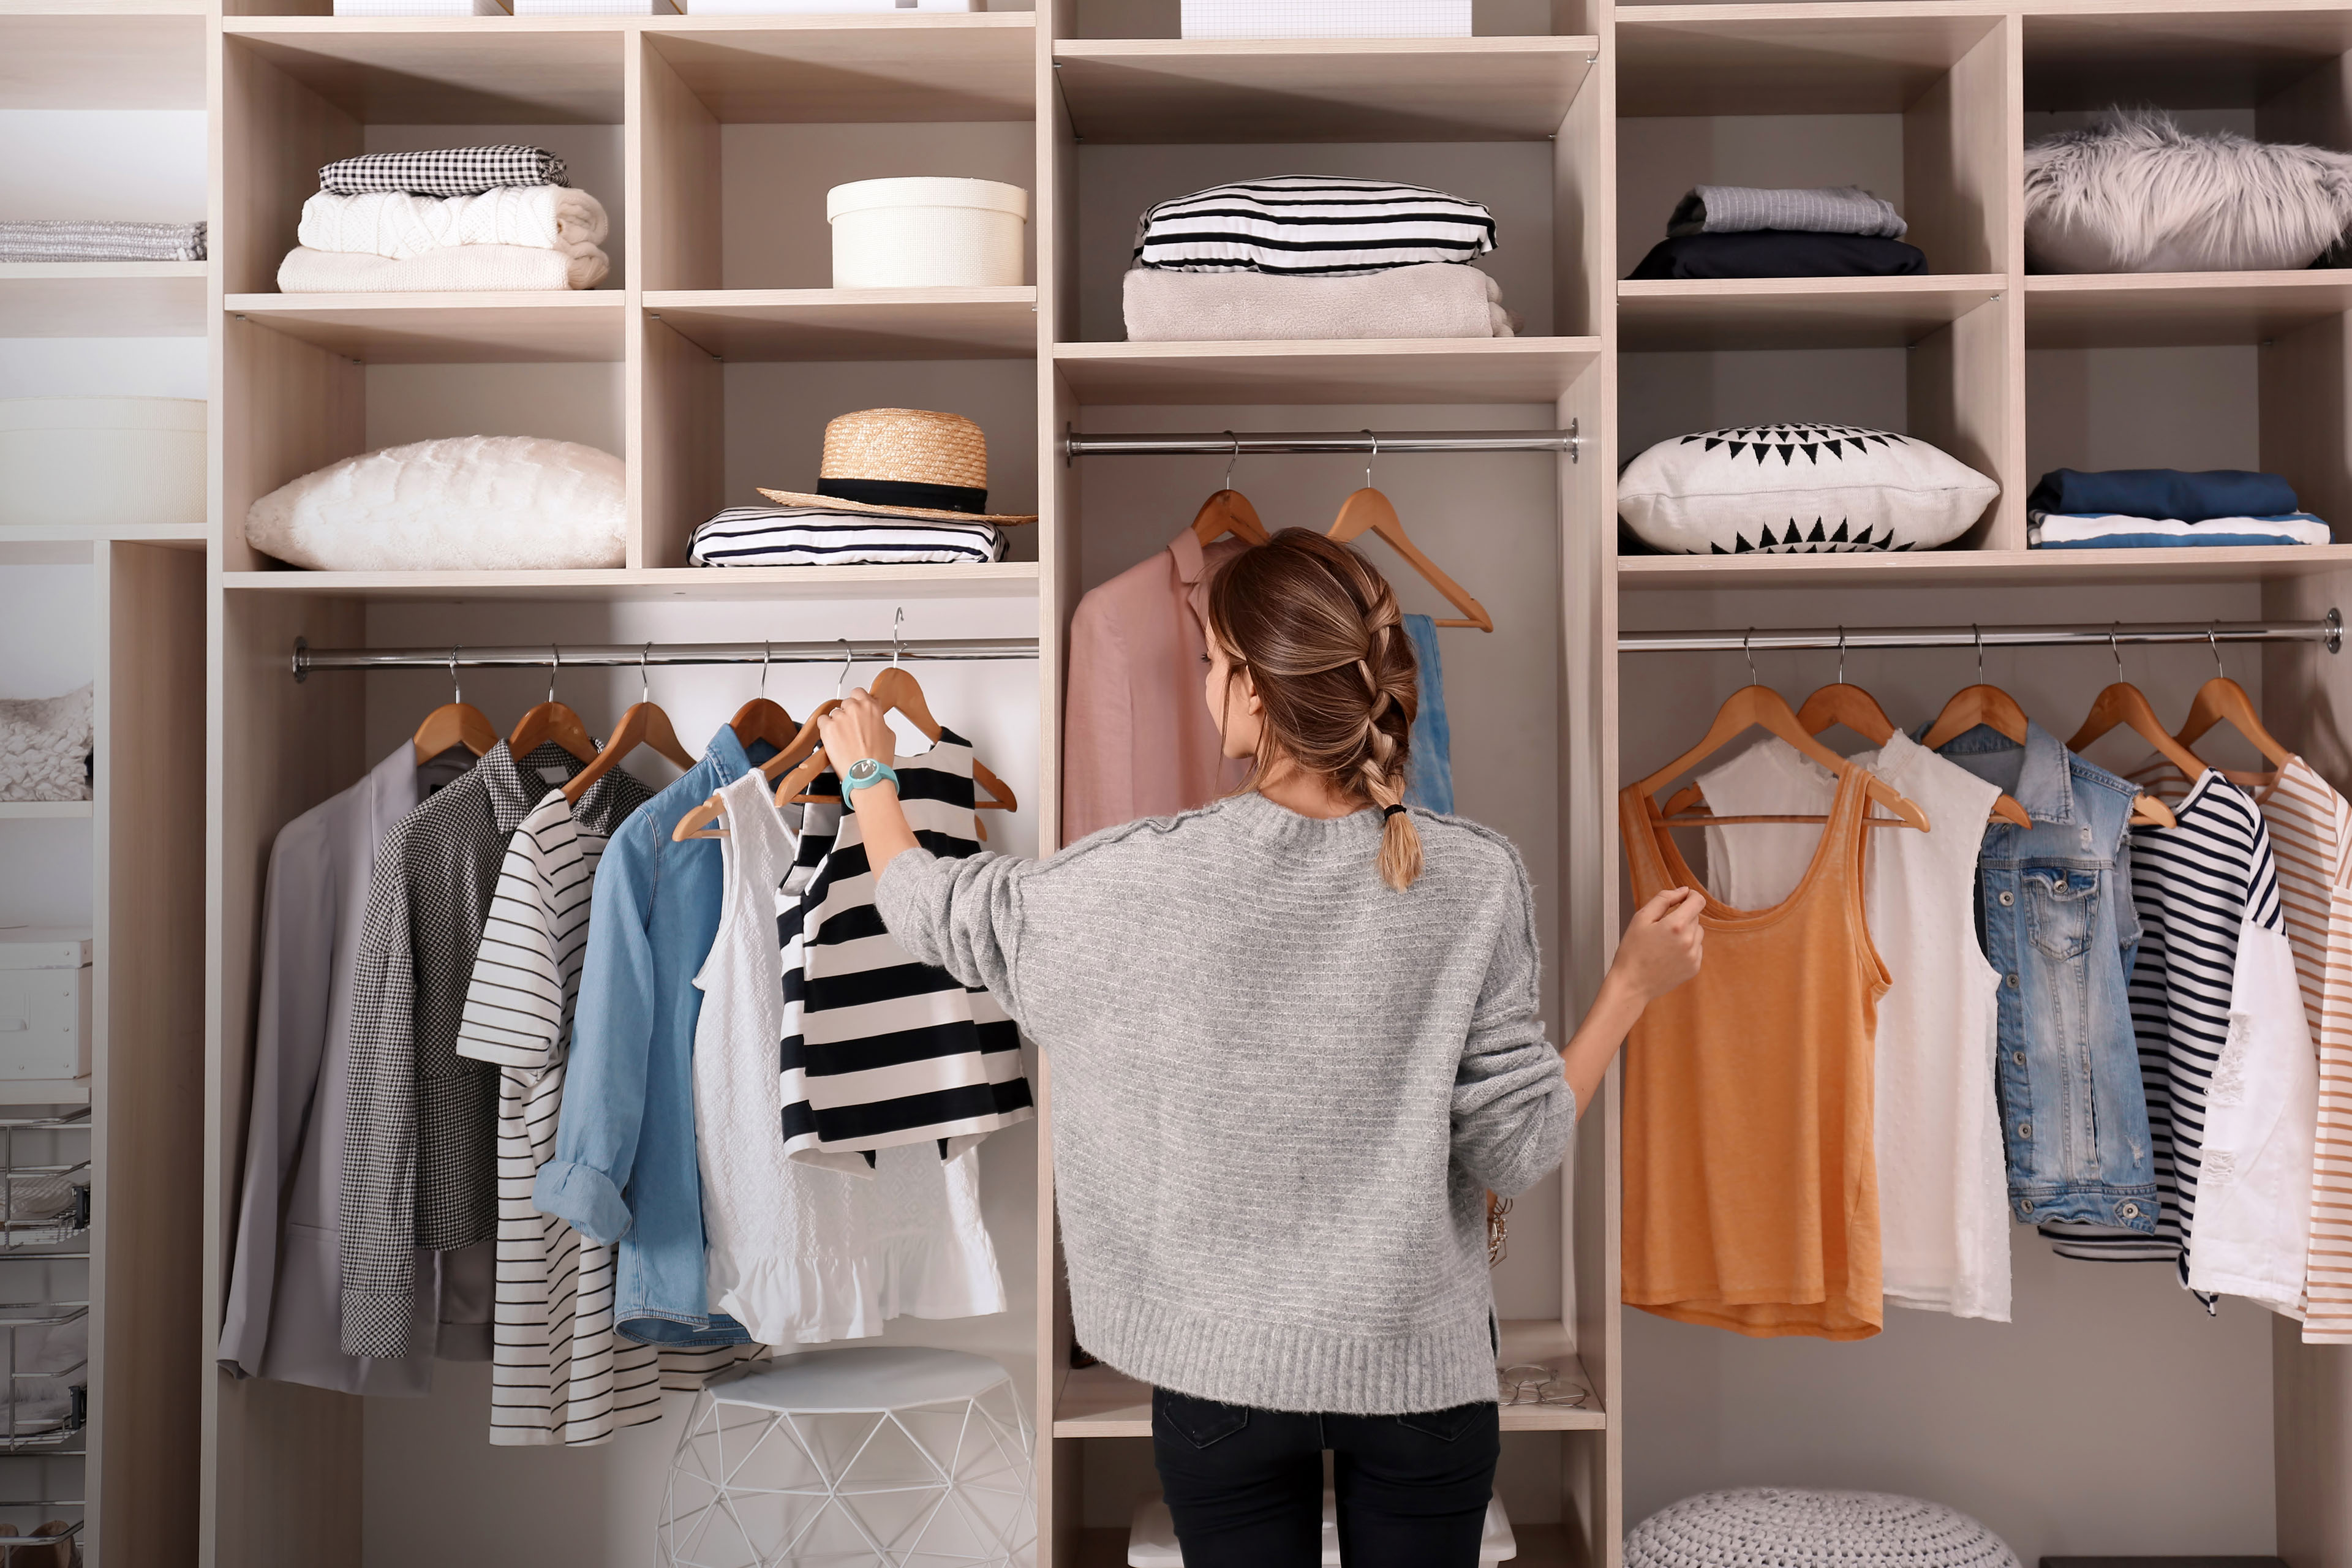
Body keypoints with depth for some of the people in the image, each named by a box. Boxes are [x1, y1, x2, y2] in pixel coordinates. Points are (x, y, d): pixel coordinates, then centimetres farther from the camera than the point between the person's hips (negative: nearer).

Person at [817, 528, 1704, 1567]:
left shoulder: (1149, 876, -16)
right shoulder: (1474, 877, -14)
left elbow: (935, 915, 1)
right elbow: (1515, 1150, -11)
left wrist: (868, 772, 19)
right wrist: (1635, 984, 1)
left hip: (1224, 1366, 0)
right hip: (1421, 1365, 1)